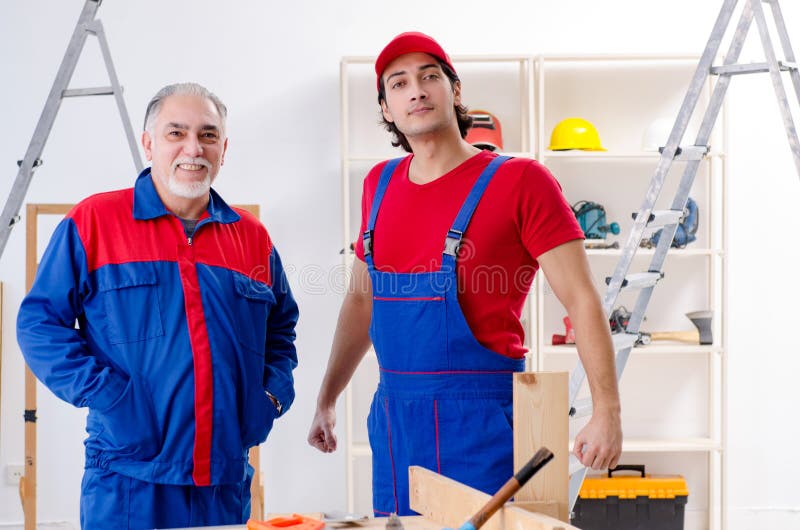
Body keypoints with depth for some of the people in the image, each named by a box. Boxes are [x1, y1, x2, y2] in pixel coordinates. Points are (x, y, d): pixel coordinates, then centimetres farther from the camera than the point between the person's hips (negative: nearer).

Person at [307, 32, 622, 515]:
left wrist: (607, 412, -18)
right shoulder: (380, 185, 9)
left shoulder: (519, 181, -8)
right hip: (394, 416, 6)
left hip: (481, 419, -5)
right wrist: (327, 399, 21)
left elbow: (582, 299, -11)